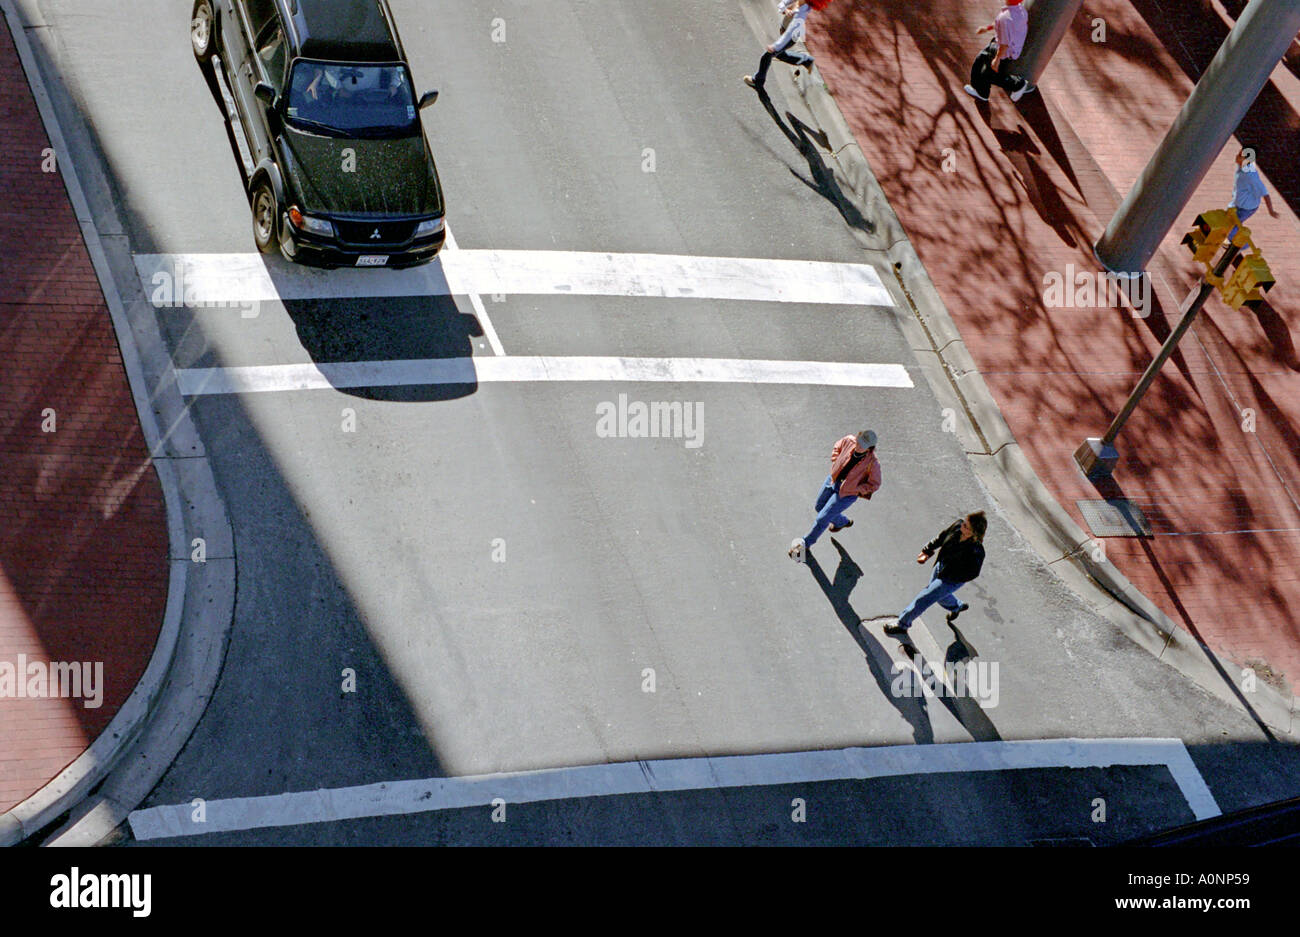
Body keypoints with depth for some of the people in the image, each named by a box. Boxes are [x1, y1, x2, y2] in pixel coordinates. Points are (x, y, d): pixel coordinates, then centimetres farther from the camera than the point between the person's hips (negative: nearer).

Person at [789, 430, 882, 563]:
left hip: (847, 493, -6)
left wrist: (854, 489, -15)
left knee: (822, 519, -1)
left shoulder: (873, 463, -29)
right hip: (833, 479, 6)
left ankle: (806, 543, 24)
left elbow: (874, 484, -14)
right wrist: (835, 467, -2)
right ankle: (842, 522, 54)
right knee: (819, 507, 26)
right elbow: (837, 448, 5)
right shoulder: (850, 440, -19)